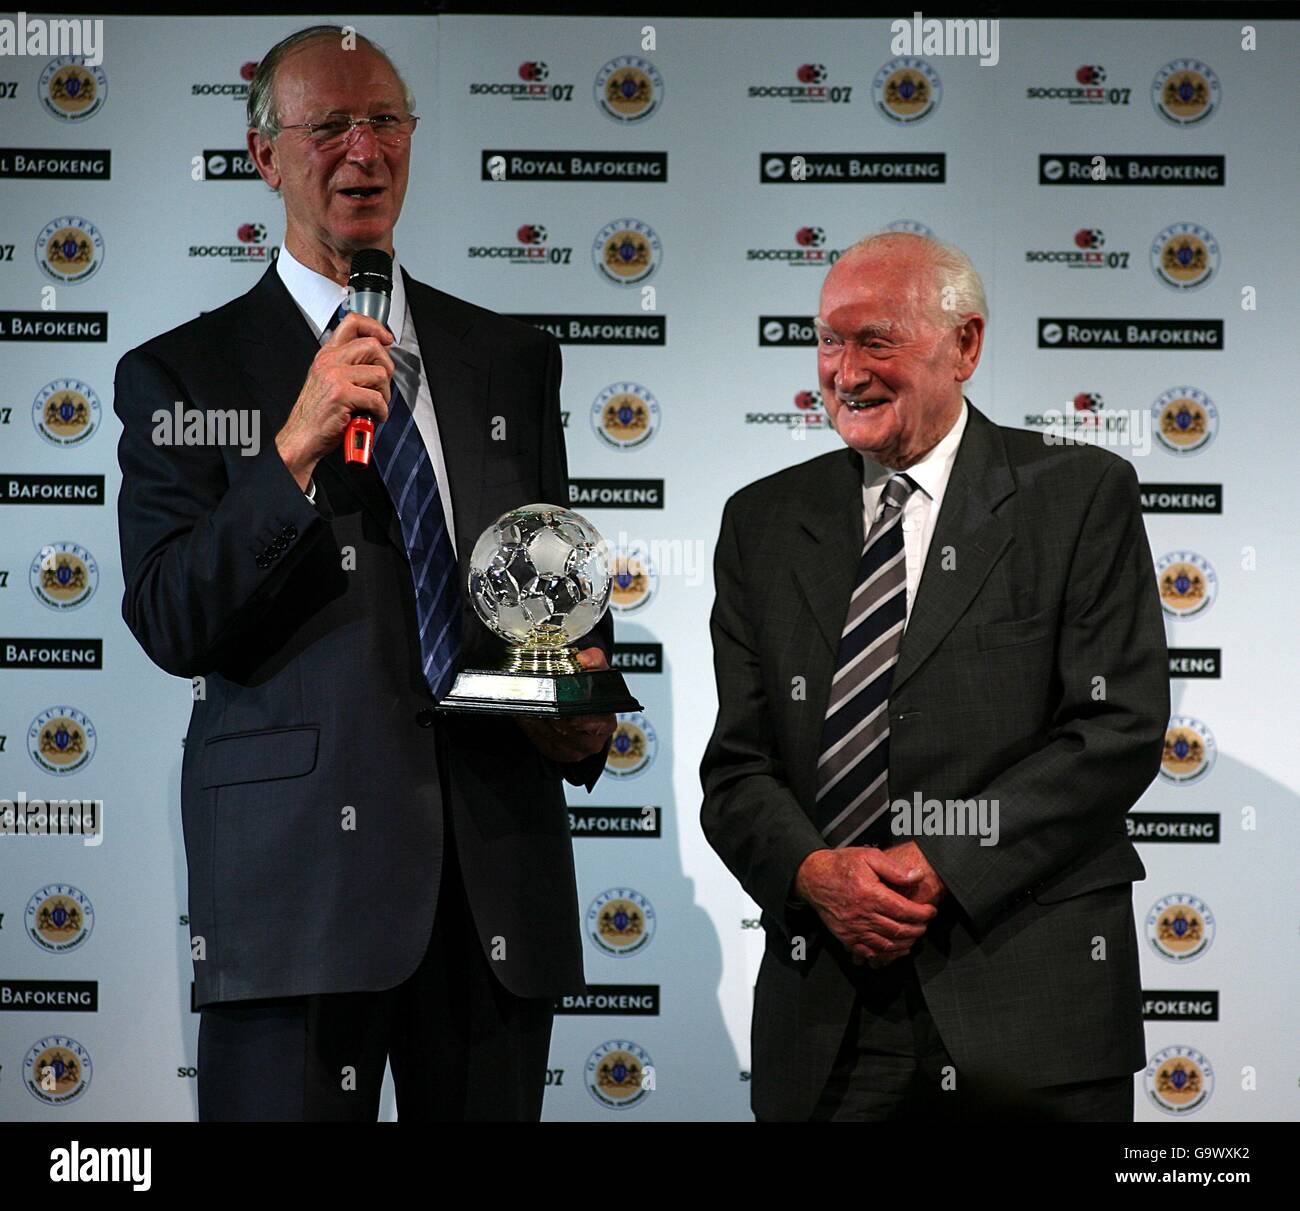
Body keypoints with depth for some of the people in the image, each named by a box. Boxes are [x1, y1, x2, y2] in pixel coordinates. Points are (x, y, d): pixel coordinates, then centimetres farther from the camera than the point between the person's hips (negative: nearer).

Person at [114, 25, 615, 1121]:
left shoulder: (514, 361, 15)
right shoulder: (179, 374, 3)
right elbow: (171, 627, -6)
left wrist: (586, 704, -1)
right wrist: (295, 449, -17)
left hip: (498, 872, 3)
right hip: (296, 865, -3)